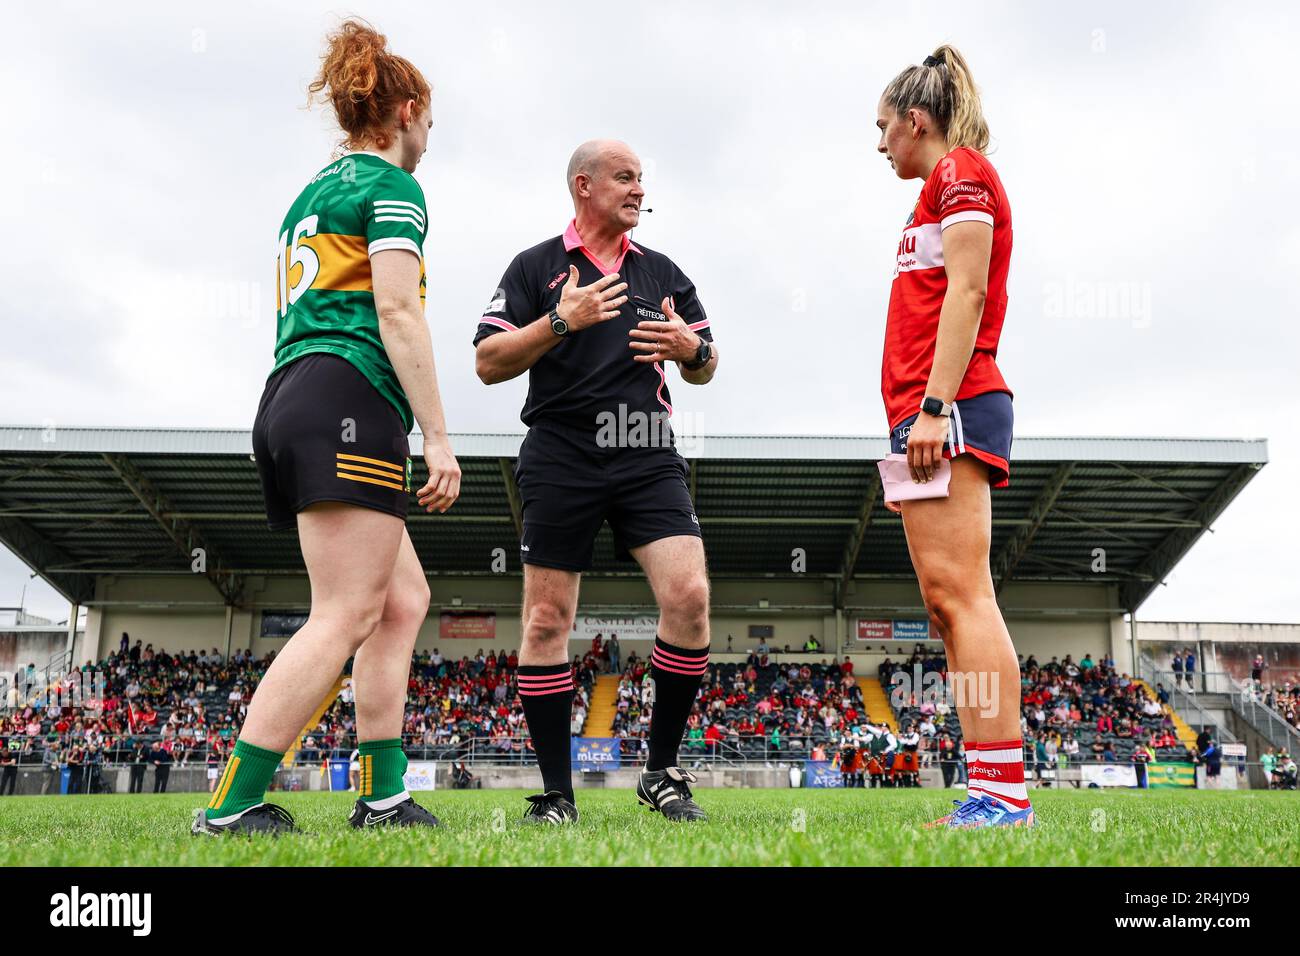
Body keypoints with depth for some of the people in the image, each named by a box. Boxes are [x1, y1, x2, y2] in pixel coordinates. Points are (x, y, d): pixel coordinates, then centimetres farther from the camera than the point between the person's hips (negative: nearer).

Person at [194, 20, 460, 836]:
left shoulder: (313, 193, 26)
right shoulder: (391, 186, 0)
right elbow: (399, 314, -11)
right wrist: (439, 437, -13)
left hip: (288, 401, 9)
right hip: (350, 404, -9)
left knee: (404, 599, 10)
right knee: (345, 617, -10)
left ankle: (384, 797, 7)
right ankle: (233, 807, -11)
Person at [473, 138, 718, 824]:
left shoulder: (663, 272, 18)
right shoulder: (536, 267, 8)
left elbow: (704, 369, 22)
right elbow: (487, 363, -1)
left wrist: (691, 347, -1)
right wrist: (560, 321, -13)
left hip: (649, 458, 3)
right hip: (561, 460, -2)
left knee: (690, 596, -15)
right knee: (547, 621, -2)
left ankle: (662, 772, 2)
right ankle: (556, 794, 10)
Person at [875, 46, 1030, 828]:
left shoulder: (959, 171, 0)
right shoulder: (948, 186, 27)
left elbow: (965, 293, -13)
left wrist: (934, 407, -21)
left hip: (952, 405, -10)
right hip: (930, 410, 10)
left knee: (957, 591, -16)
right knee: (951, 600, 4)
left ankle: (1004, 792, -17)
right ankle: (995, 794, 5)